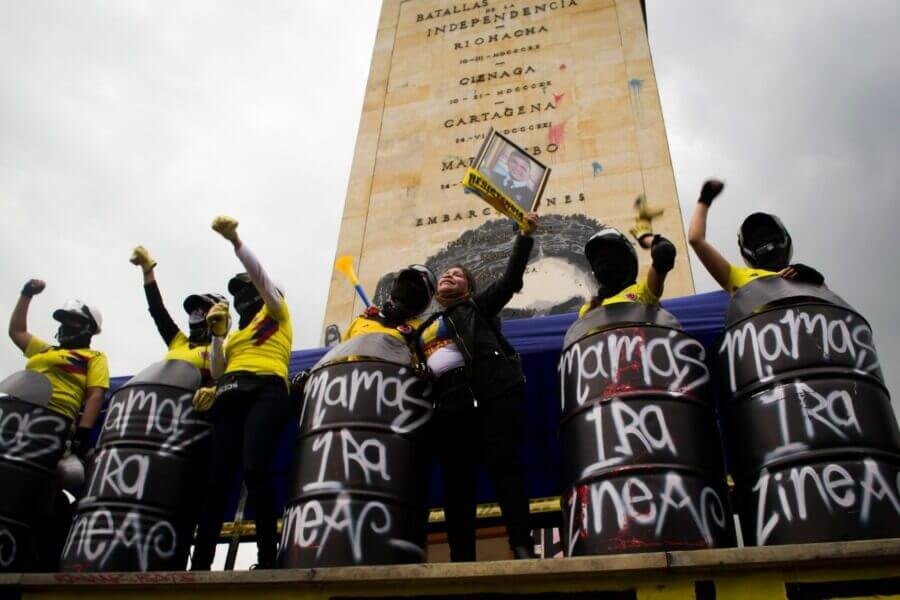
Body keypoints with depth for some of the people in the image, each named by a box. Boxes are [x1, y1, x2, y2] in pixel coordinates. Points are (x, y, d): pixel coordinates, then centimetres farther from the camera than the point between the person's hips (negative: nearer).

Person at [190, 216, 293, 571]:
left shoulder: (275, 313, 18)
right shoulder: (236, 334, 33)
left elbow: (258, 274, 3)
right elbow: (217, 373, 23)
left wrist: (235, 240, -6)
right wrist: (217, 334, 15)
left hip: (265, 391, -6)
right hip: (230, 397, 6)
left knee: (254, 467, -25)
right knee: (218, 478, -6)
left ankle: (268, 558, -24)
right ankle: (200, 564, -10)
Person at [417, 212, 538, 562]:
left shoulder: (476, 306, 17)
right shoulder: (424, 330, 30)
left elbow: (511, 280, 5)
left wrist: (524, 238, -6)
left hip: (493, 392, -4)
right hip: (450, 405, 5)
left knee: (503, 464, -12)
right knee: (455, 480, -2)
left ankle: (522, 546, -10)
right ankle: (461, 558, -2)